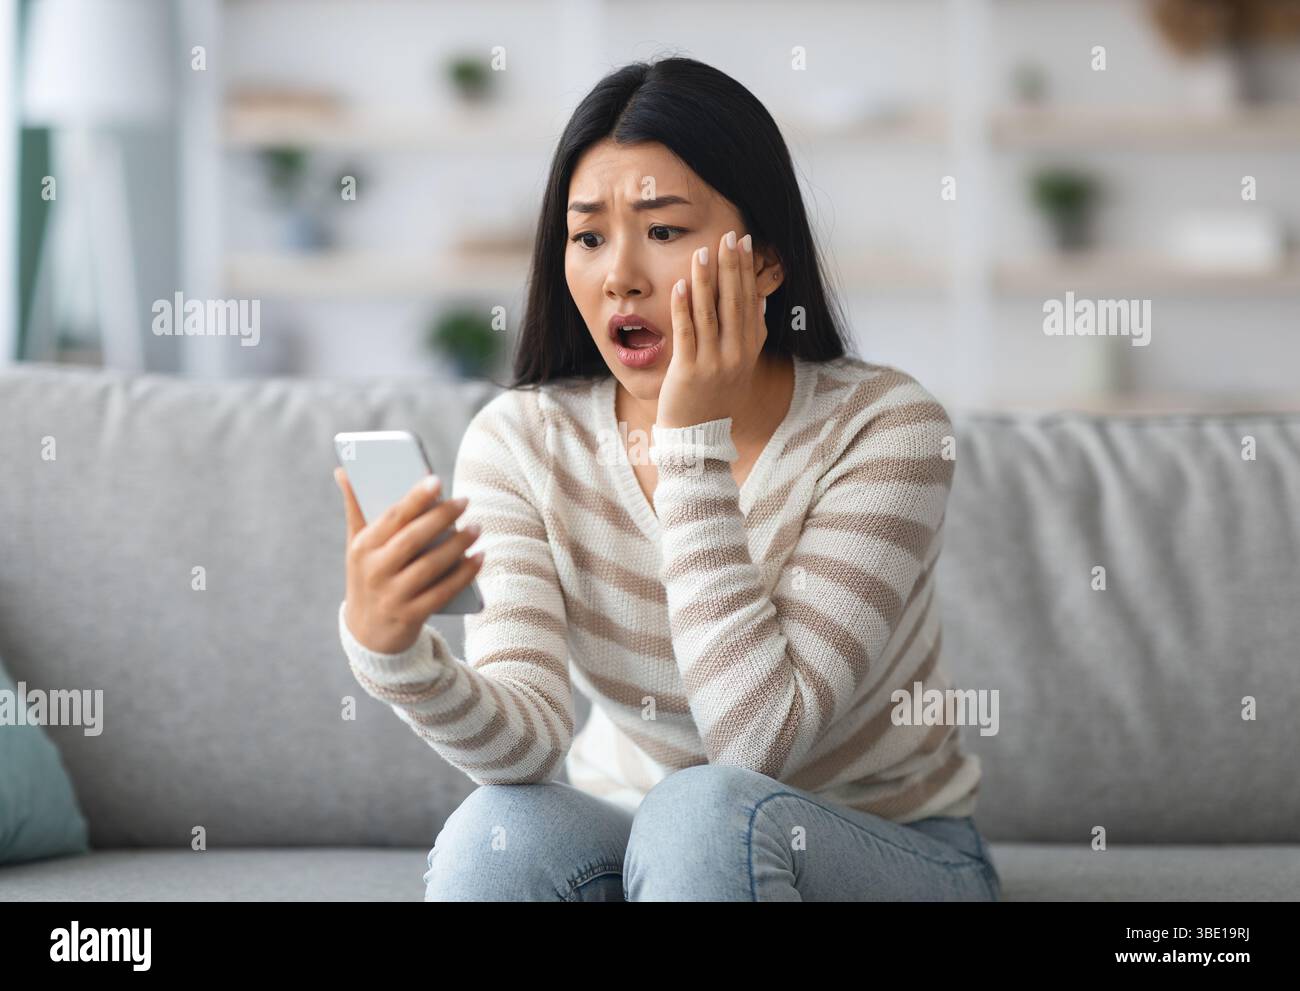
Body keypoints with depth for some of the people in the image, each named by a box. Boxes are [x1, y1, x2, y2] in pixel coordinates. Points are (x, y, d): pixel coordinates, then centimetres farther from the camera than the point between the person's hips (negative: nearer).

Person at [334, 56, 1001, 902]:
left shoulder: (884, 428, -18)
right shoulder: (521, 441, -8)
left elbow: (755, 742, -27)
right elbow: (528, 730, -21)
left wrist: (698, 445, -27)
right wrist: (389, 649, -42)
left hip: (891, 855, -2)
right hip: (626, 837, 2)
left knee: (704, 811, -34)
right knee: (498, 831, -30)